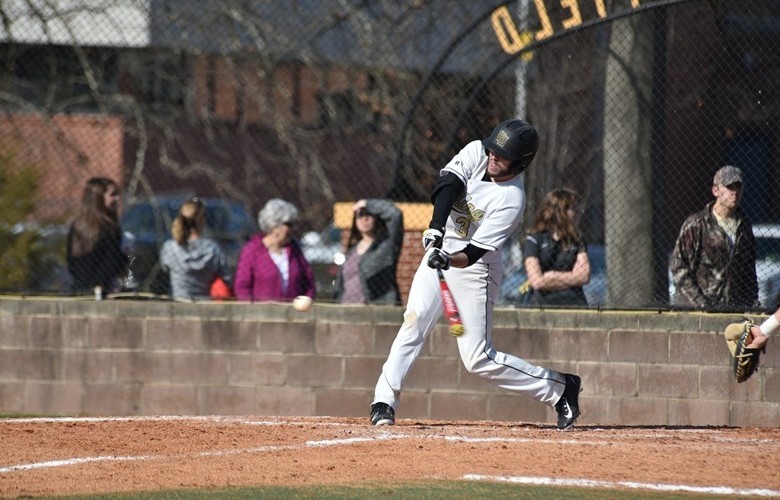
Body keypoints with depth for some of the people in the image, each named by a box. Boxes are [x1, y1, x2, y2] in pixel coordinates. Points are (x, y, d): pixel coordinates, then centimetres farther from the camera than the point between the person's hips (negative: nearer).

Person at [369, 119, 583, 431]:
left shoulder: (511, 200, -21)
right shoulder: (477, 153, -6)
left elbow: (475, 252, -25)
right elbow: (448, 183, -23)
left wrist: (449, 261, -43)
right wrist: (437, 226, -37)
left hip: (473, 268, -6)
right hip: (439, 253, 6)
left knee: (478, 359, -7)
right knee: (414, 321, -11)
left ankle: (559, 388, 6)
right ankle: (384, 402, -10)